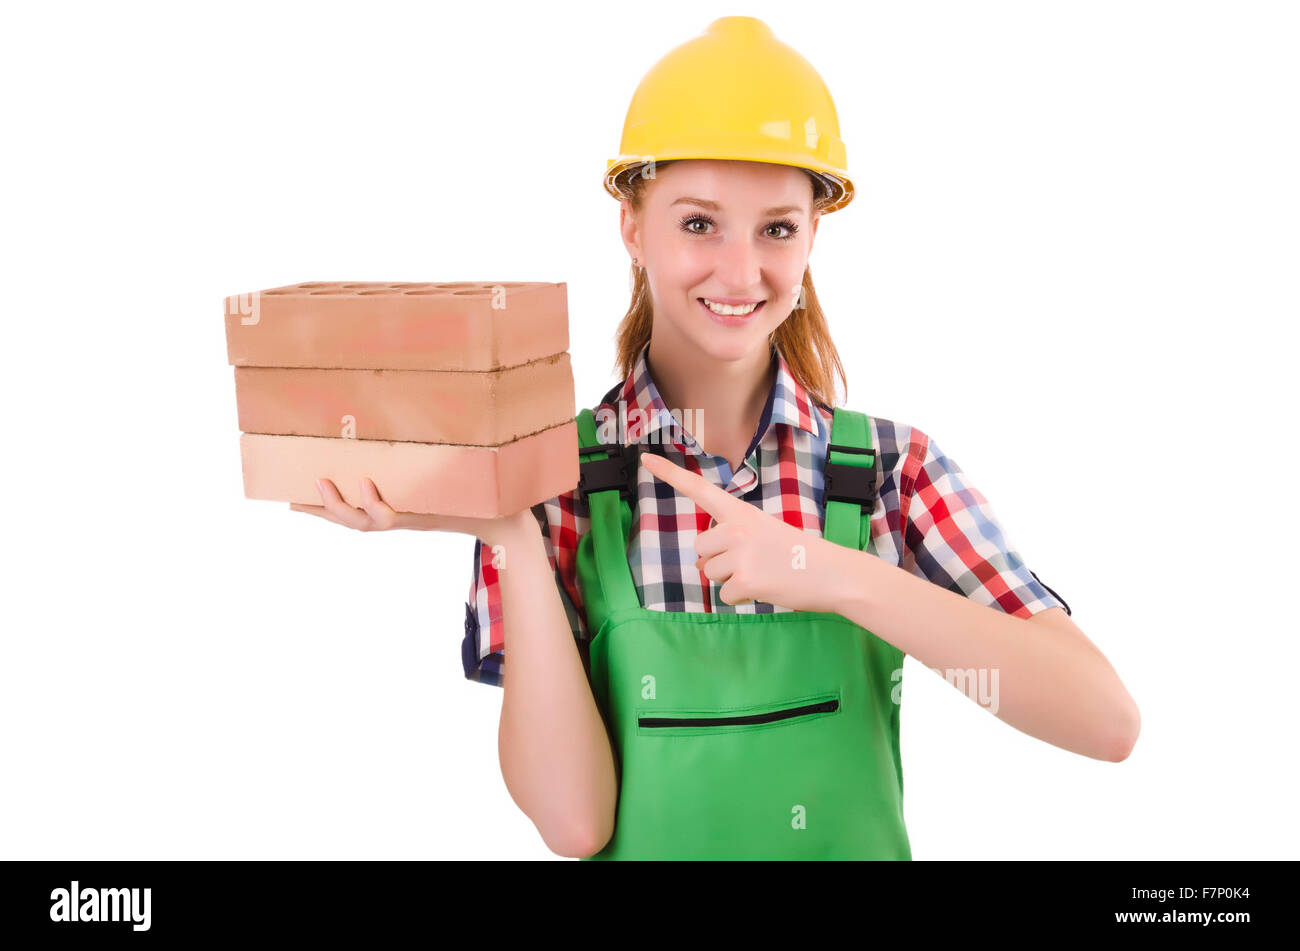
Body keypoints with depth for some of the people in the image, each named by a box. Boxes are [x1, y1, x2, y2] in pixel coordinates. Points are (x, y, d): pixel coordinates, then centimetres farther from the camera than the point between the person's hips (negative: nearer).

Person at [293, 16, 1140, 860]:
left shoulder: (892, 465, -14)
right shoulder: (554, 477, -15)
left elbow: (1108, 723, -22)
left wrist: (840, 575, -31)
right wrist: (509, 539, -29)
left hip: (858, 843, 1)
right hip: (645, 849, -1)